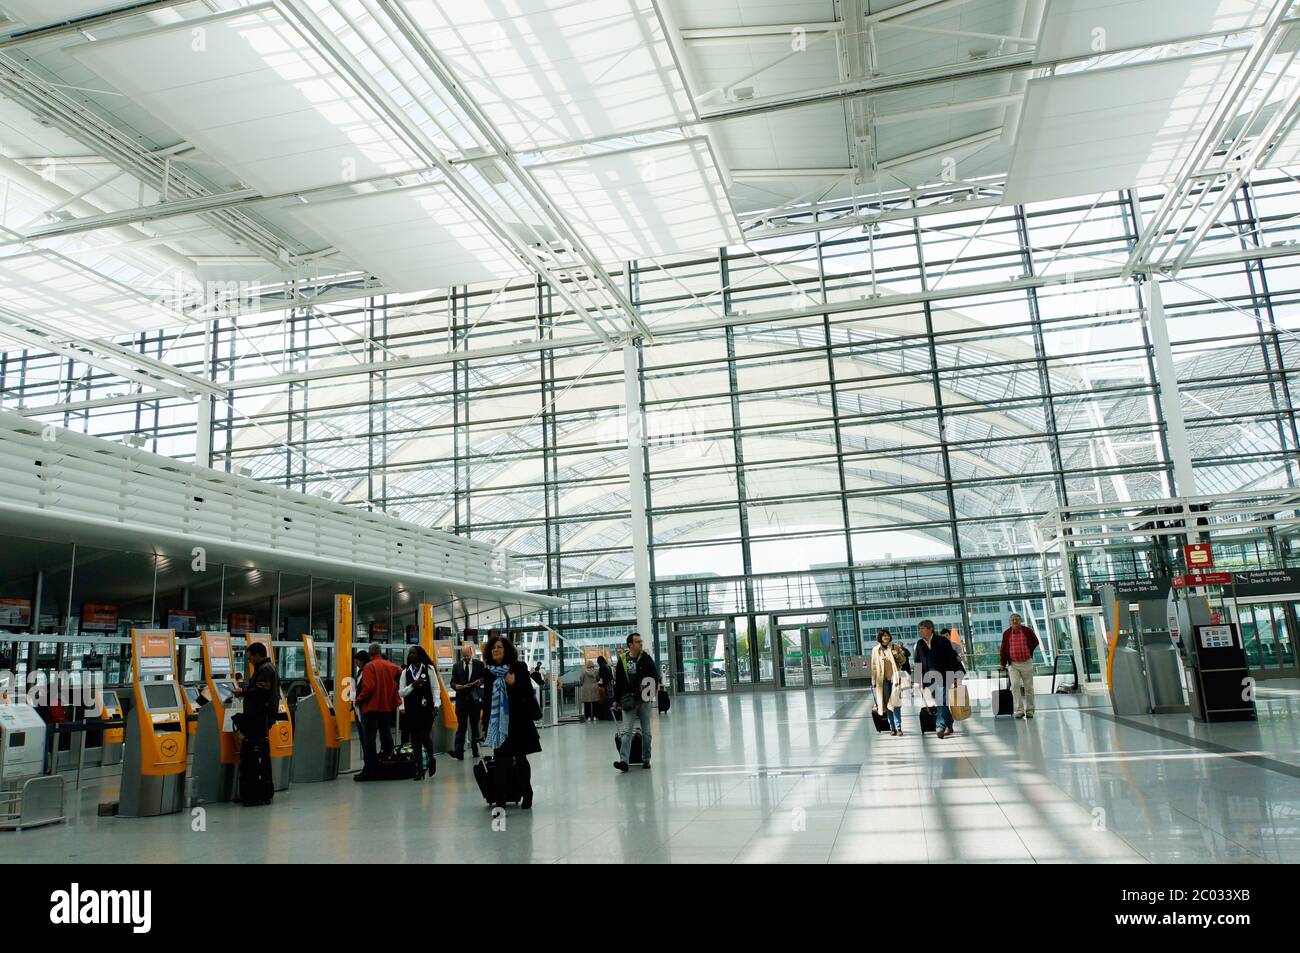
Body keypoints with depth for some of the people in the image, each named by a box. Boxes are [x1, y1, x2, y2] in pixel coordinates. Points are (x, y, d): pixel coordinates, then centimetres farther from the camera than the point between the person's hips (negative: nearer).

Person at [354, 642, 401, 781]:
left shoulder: (370, 666, -13)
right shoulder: (391, 666, 5)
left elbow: (368, 687, -20)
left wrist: (358, 700, -6)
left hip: (371, 707, -6)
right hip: (388, 707, 6)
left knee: (368, 739, 0)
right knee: (386, 735, 17)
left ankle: (369, 770, -2)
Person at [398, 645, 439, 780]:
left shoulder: (428, 668, 1)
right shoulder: (405, 671, 8)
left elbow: (435, 688, 1)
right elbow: (401, 692, 5)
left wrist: (436, 705, -7)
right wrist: (413, 685, -10)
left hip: (426, 708, -3)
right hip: (411, 710, 3)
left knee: (425, 736, -9)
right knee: (415, 739, 3)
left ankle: (431, 759, 20)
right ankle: (419, 769, 11)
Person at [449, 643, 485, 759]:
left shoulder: (479, 664, 4)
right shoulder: (456, 666, 7)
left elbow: (484, 677, 5)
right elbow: (452, 682, 6)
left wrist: (480, 681, -16)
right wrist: (455, 686, -15)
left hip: (474, 698, 0)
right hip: (461, 698, 0)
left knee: (475, 725, 10)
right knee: (461, 726, -6)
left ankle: (475, 749, 20)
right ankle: (458, 752, -11)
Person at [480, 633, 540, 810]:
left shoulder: (519, 668, -3)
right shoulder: (488, 673, 7)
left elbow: (528, 692, -3)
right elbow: (487, 699, 12)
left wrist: (514, 683, -20)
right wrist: (485, 724, 12)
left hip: (518, 721, -3)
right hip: (497, 723, 3)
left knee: (520, 759, 7)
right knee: (500, 760, 0)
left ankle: (526, 794, 23)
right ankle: (500, 800, 3)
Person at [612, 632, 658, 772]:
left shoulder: (646, 658, 1)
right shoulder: (622, 660, 2)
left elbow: (655, 676, 2)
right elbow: (618, 681, 7)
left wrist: (653, 691, -13)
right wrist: (616, 700, 6)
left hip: (644, 700, 1)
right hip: (628, 701, 0)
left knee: (646, 732, 8)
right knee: (627, 731, -7)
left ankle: (646, 760, 19)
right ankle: (623, 761, -12)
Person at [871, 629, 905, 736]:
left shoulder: (895, 647, 5)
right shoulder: (875, 649, 6)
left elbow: (903, 661, 10)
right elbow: (874, 666, 8)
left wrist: (897, 656, -10)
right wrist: (874, 680, 5)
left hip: (894, 678, -1)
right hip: (883, 679, 1)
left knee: (895, 703, -8)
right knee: (887, 704, 3)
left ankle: (898, 727, -5)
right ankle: (892, 728, 9)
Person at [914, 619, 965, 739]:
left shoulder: (942, 641, -2)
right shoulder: (919, 644, 9)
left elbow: (952, 657, -2)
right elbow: (917, 662, 9)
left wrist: (956, 674, -6)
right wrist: (919, 680, 5)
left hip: (943, 677, -4)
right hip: (929, 679, 5)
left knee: (941, 703, -12)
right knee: (940, 703, 9)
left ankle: (940, 726, -15)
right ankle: (948, 726, 19)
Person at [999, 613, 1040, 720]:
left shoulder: (1028, 631, 0)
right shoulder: (1006, 634, 2)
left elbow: (1035, 642, 16)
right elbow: (1003, 649, 6)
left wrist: (1028, 652, 13)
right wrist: (1003, 664, 6)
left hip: (1027, 663, 0)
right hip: (1013, 664, 0)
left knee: (1028, 687, 7)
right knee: (1015, 686, -12)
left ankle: (1029, 710, 18)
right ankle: (1019, 710, -11)